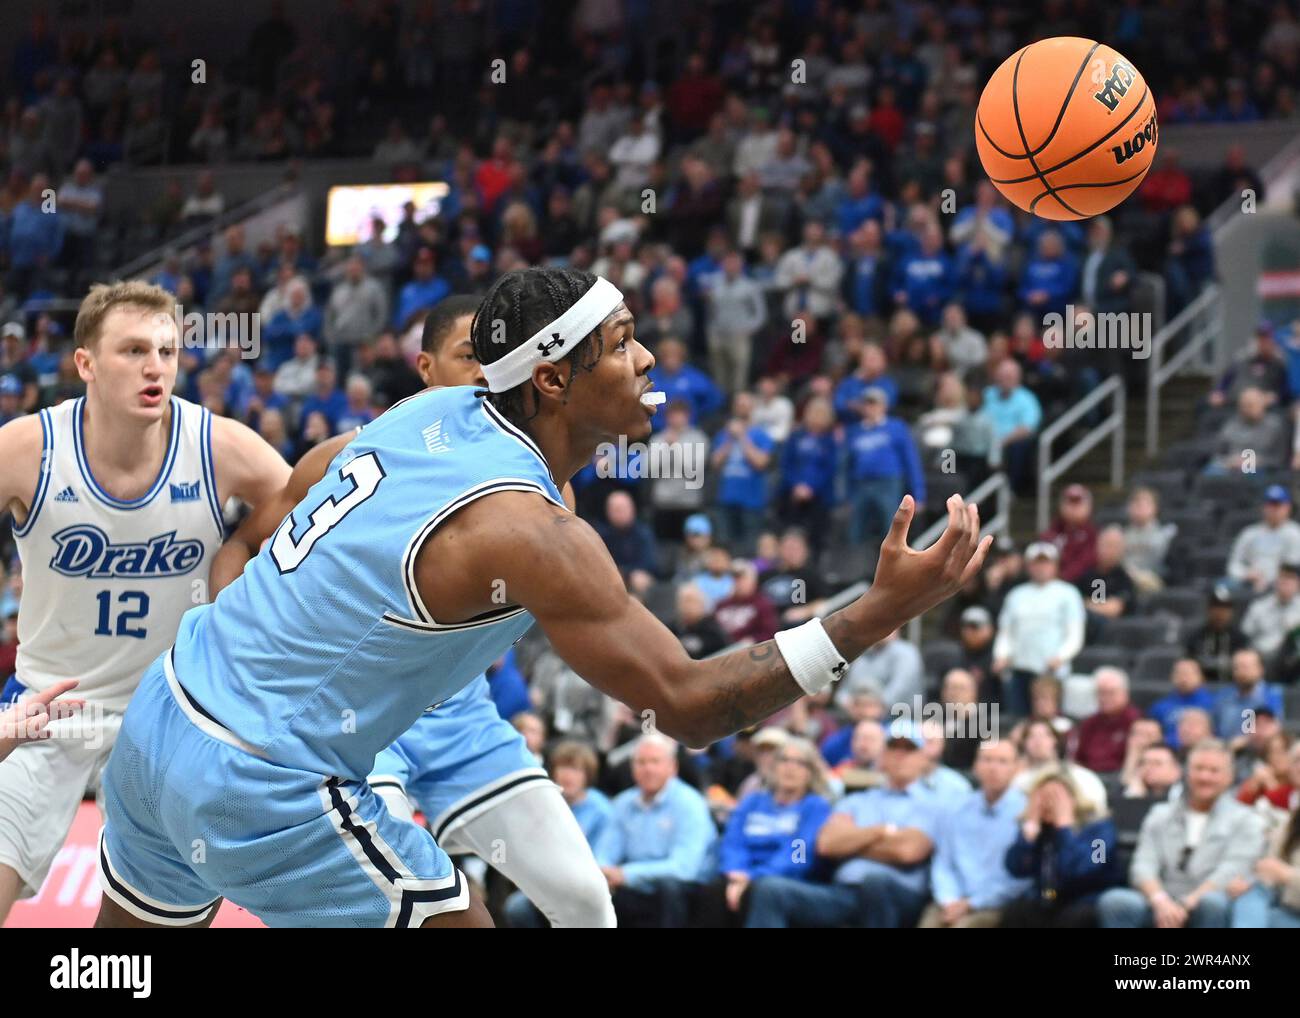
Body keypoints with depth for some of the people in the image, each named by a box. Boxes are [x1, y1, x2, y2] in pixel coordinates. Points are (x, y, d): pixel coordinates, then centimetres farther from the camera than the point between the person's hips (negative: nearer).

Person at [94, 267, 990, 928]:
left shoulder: (435, 410, 3)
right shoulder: (530, 531, -21)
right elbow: (687, 707, -21)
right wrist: (880, 613, -25)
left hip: (162, 718, 9)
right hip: (266, 785, -9)